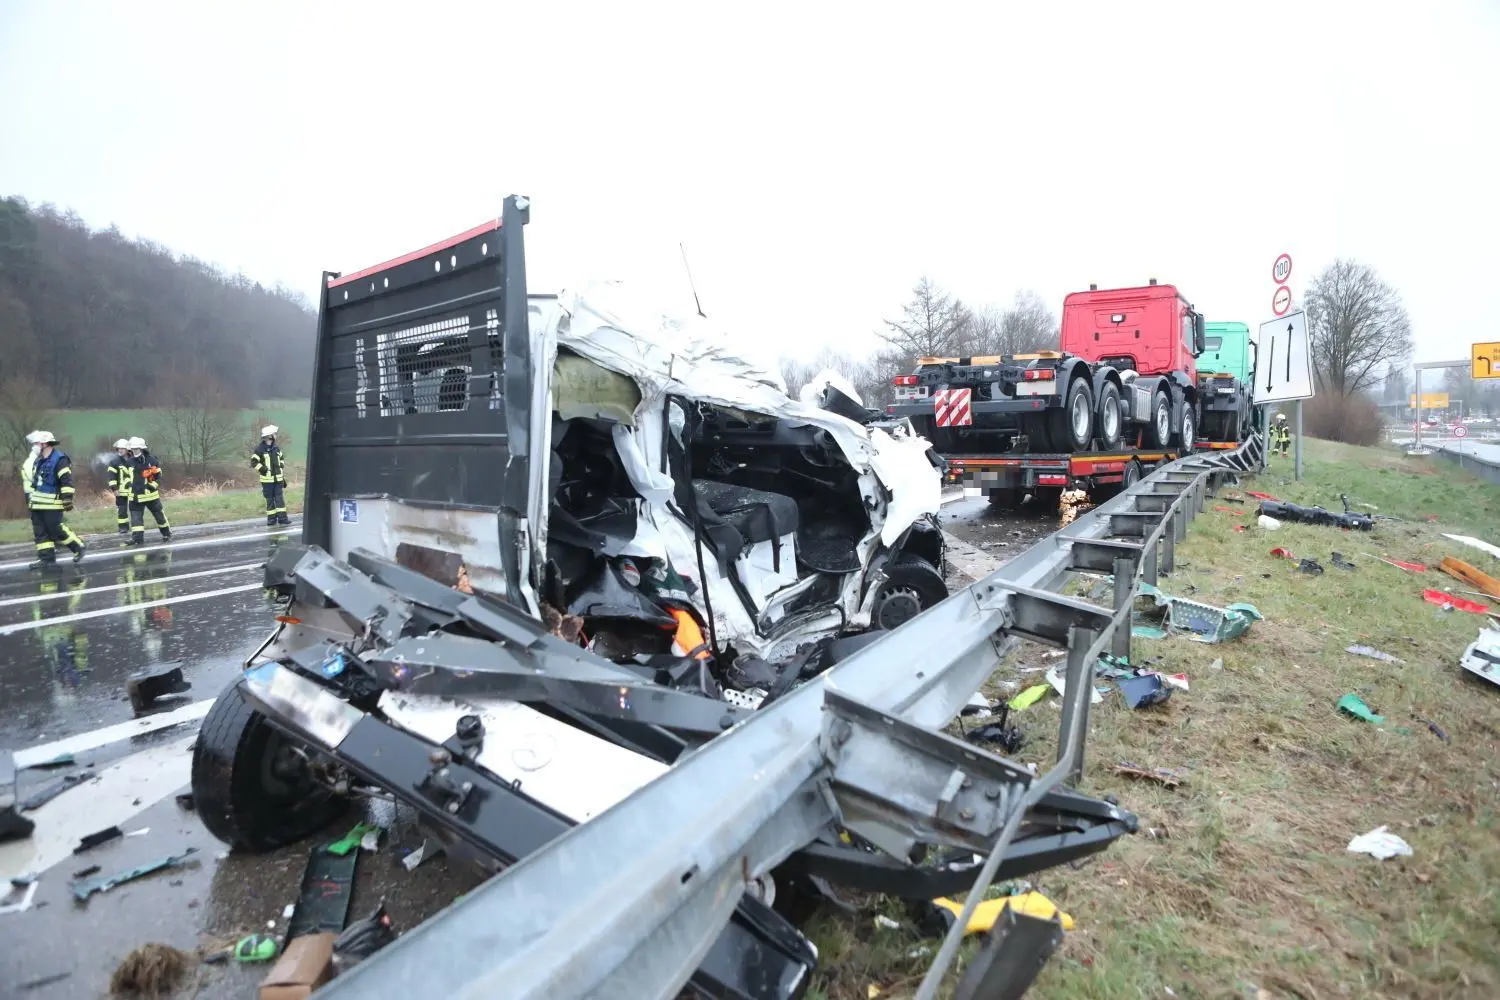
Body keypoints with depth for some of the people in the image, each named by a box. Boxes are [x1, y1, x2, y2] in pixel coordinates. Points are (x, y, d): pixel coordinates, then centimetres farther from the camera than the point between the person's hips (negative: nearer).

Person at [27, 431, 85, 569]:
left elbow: (67, 481, -20)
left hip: (52, 503, -9)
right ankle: (47, 558, 9)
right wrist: (30, 496, 25)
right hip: (37, 503, 9)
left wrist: (67, 499, -24)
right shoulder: (39, 461, 14)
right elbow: (34, 481, 25)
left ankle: (78, 547, 9)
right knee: (39, 531, 6)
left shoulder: (59, 459, -14)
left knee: (56, 530, -8)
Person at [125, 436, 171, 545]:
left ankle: (167, 533, 26)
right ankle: (137, 538, -6)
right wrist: (133, 488, 15)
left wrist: (152, 486, -16)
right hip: (135, 495, 4)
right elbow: (131, 476, 21)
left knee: (159, 514, 9)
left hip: (150, 494, -3)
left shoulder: (151, 460, -8)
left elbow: (158, 476, -5)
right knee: (135, 516, -4)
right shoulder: (131, 461, 4)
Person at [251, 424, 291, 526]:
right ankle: (271, 518, 9)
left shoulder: (276, 447, 9)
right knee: (270, 499, 2)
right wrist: (264, 470, -13)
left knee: (280, 498, 1)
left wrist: (281, 468, 13)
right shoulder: (259, 449, -8)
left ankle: (282, 517, 1)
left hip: (278, 478, 4)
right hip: (267, 479, -4)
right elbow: (254, 462, -9)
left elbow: (281, 459, 23)